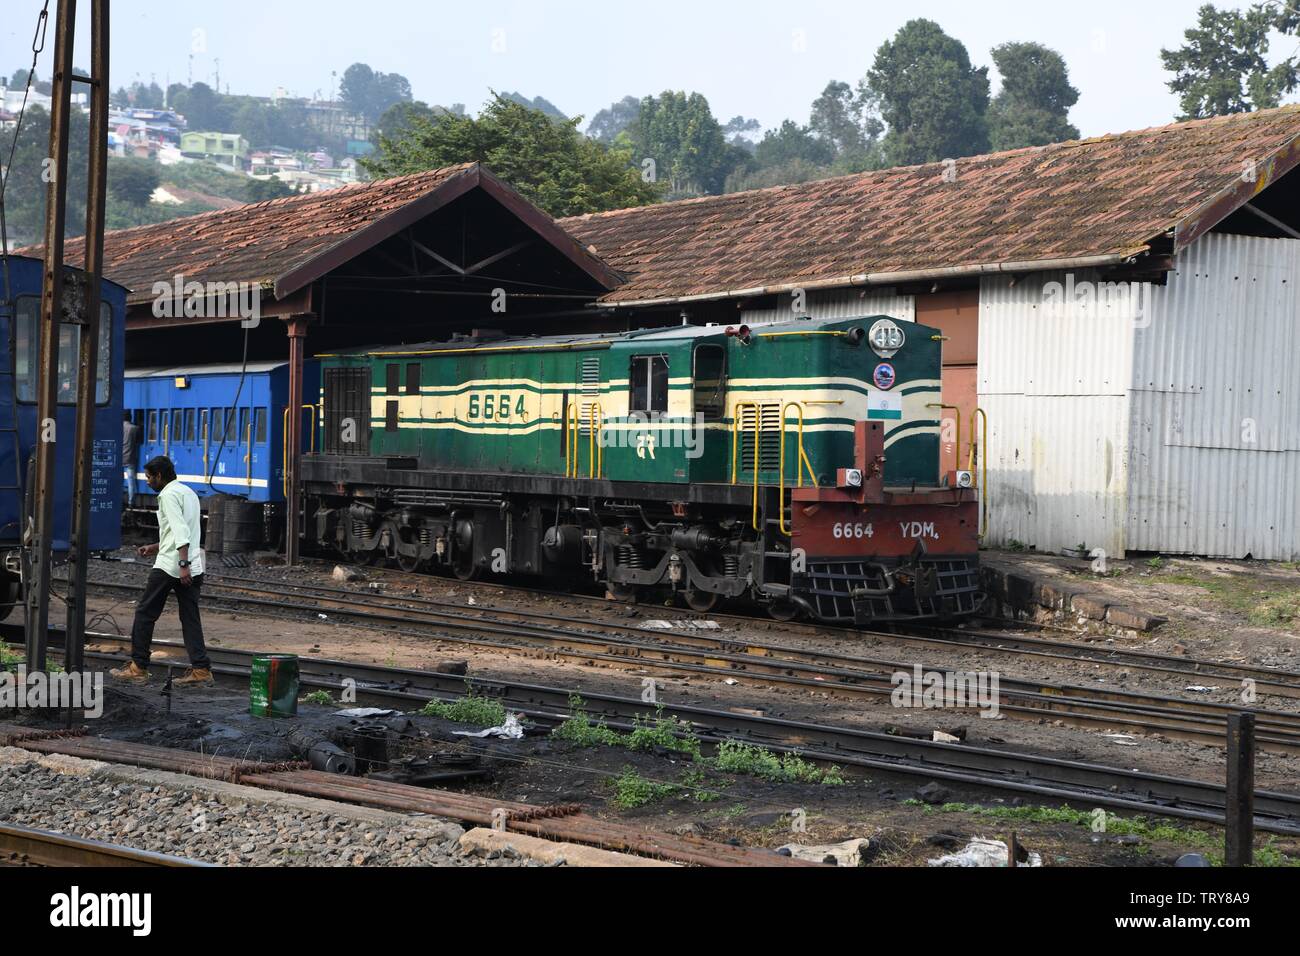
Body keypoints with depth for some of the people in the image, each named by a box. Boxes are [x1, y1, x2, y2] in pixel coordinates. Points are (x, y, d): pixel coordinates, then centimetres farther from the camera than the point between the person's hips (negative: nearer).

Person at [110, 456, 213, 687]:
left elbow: (180, 531, -20)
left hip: (170, 565, -8)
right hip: (193, 568, 8)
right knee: (190, 618, 5)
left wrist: (183, 564, -26)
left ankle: (138, 668, 6)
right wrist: (154, 548, 27)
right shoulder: (189, 492, 20)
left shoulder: (169, 495, -8)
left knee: (145, 613, 4)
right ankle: (201, 670, -3)